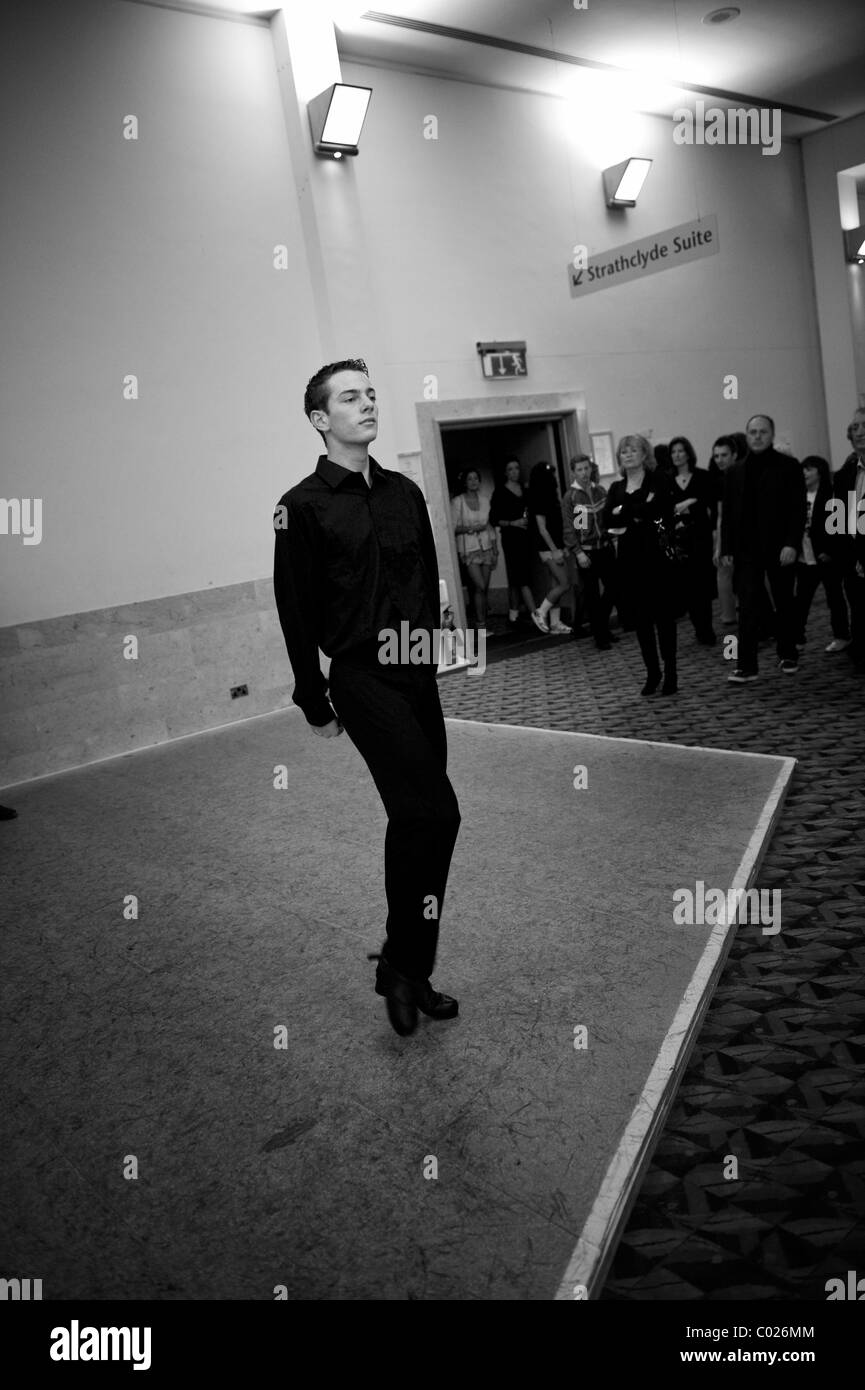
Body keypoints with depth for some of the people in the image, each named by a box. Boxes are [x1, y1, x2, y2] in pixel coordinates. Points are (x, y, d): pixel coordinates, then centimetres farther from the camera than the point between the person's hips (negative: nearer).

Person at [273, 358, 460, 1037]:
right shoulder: (304, 505, -5)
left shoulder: (405, 492, 12)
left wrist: (431, 658, 15)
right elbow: (296, 611, -5)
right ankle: (404, 964, 1)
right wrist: (316, 704, -3)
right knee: (433, 814, -18)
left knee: (416, 822, 10)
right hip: (361, 679, -6)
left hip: (418, 677, 6)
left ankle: (411, 972, 26)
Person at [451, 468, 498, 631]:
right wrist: (471, 528, -16)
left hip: (486, 547, 5)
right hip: (469, 549, -5)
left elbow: (490, 526, 14)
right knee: (479, 586, -14)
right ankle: (480, 625, -8)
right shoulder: (457, 502, -4)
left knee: (484, 588, 3)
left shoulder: (484, 500, 11)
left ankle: (482, 623, 9)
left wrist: (495, 549, 11)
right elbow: (452, 528, -5)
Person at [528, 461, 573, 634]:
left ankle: (555, 623, 10)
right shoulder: (539, 500, -12)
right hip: (548, 548, -9)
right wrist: (554, 551, -17)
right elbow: (542, 529, -15)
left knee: (556, 585, 7)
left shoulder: (550, 497, 14)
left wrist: (561, 548, 12)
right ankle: (540, 613, 1)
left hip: (555, 546, 9)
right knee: (564, 584, -9)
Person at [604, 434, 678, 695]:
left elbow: (655, 508, -18)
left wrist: (624, 512, -9)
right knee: (640, 618, 6)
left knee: (664, 615, -2)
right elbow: (607, 521, -1)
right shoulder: (616, 488, 13)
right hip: (629, 558, 4)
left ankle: (670, 674, 6)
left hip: (656, 556, -4)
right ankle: (652, 673, 17)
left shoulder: (658, 481, 1)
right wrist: (638, 514, -14)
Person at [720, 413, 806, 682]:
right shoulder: (734, 473, 10)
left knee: (784, 603, 10)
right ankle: (746, 666, -5)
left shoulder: (789, 466, 1)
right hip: (746, 550, 2)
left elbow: (798, 508, -5)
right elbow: (727, 514, 10)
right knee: (747, 608, -5)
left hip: (779, 548, -2)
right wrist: (726, 549, 3)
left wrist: (792, 544, -15)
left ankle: (788, 656, 25)